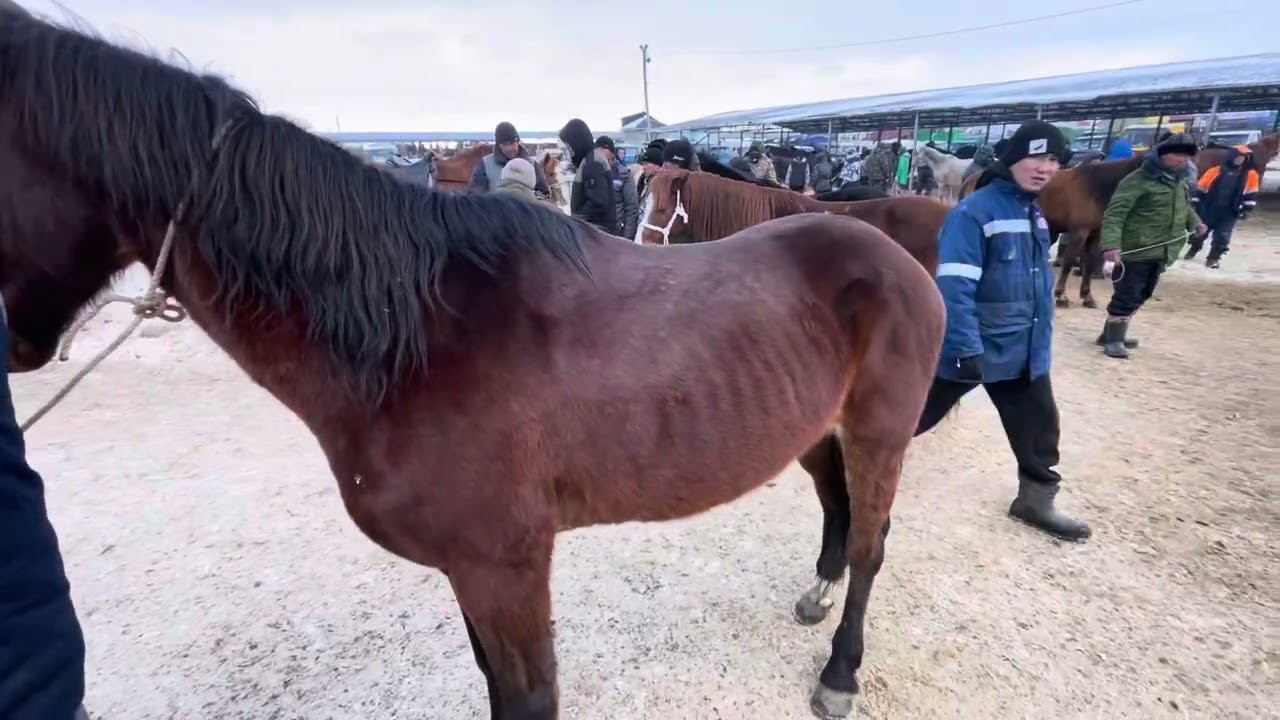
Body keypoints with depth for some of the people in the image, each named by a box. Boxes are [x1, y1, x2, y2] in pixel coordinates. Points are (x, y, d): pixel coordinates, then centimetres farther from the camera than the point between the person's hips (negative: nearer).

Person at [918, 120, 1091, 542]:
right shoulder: (975, 211, -20)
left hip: (1025, 349, 8)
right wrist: (967, 348, -28)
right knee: (918, 413, 8)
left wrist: (1041, 336, 21)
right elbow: (954, 287, -26)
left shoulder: (1035, 211, 8)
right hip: (974, 348, -8)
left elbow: (1039, 279, 19)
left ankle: (1036, 500, 31)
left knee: (1039, 425, 13)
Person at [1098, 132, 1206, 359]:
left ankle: (1115, 332, 27)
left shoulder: (1180, 181, 12)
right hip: (1135, 250, -9)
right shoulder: (1139, 179, -16)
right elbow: (1114, 213, -25)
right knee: (1127, 296, -6)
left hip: (1160, 251, 9)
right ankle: (1113, 339, 5)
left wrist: (1195, 222, 17)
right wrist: (1111, 244, -35)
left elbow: (1184, 205, 33)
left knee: (1141, 295, 15)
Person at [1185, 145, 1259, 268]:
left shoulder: (1250, 175, 1)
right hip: (1209, 209, 0)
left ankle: (1214, 257, 11)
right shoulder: (1215, 171, -4)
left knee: (1222, 236, 0)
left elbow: (1251, 194, 6)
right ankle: (1193, 249, 36)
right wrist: (1195, 205, 0)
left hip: (1229, 212, 1)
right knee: (1199, 231, 13)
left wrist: (1246, 209, 2)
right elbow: (1200, 189, 1)